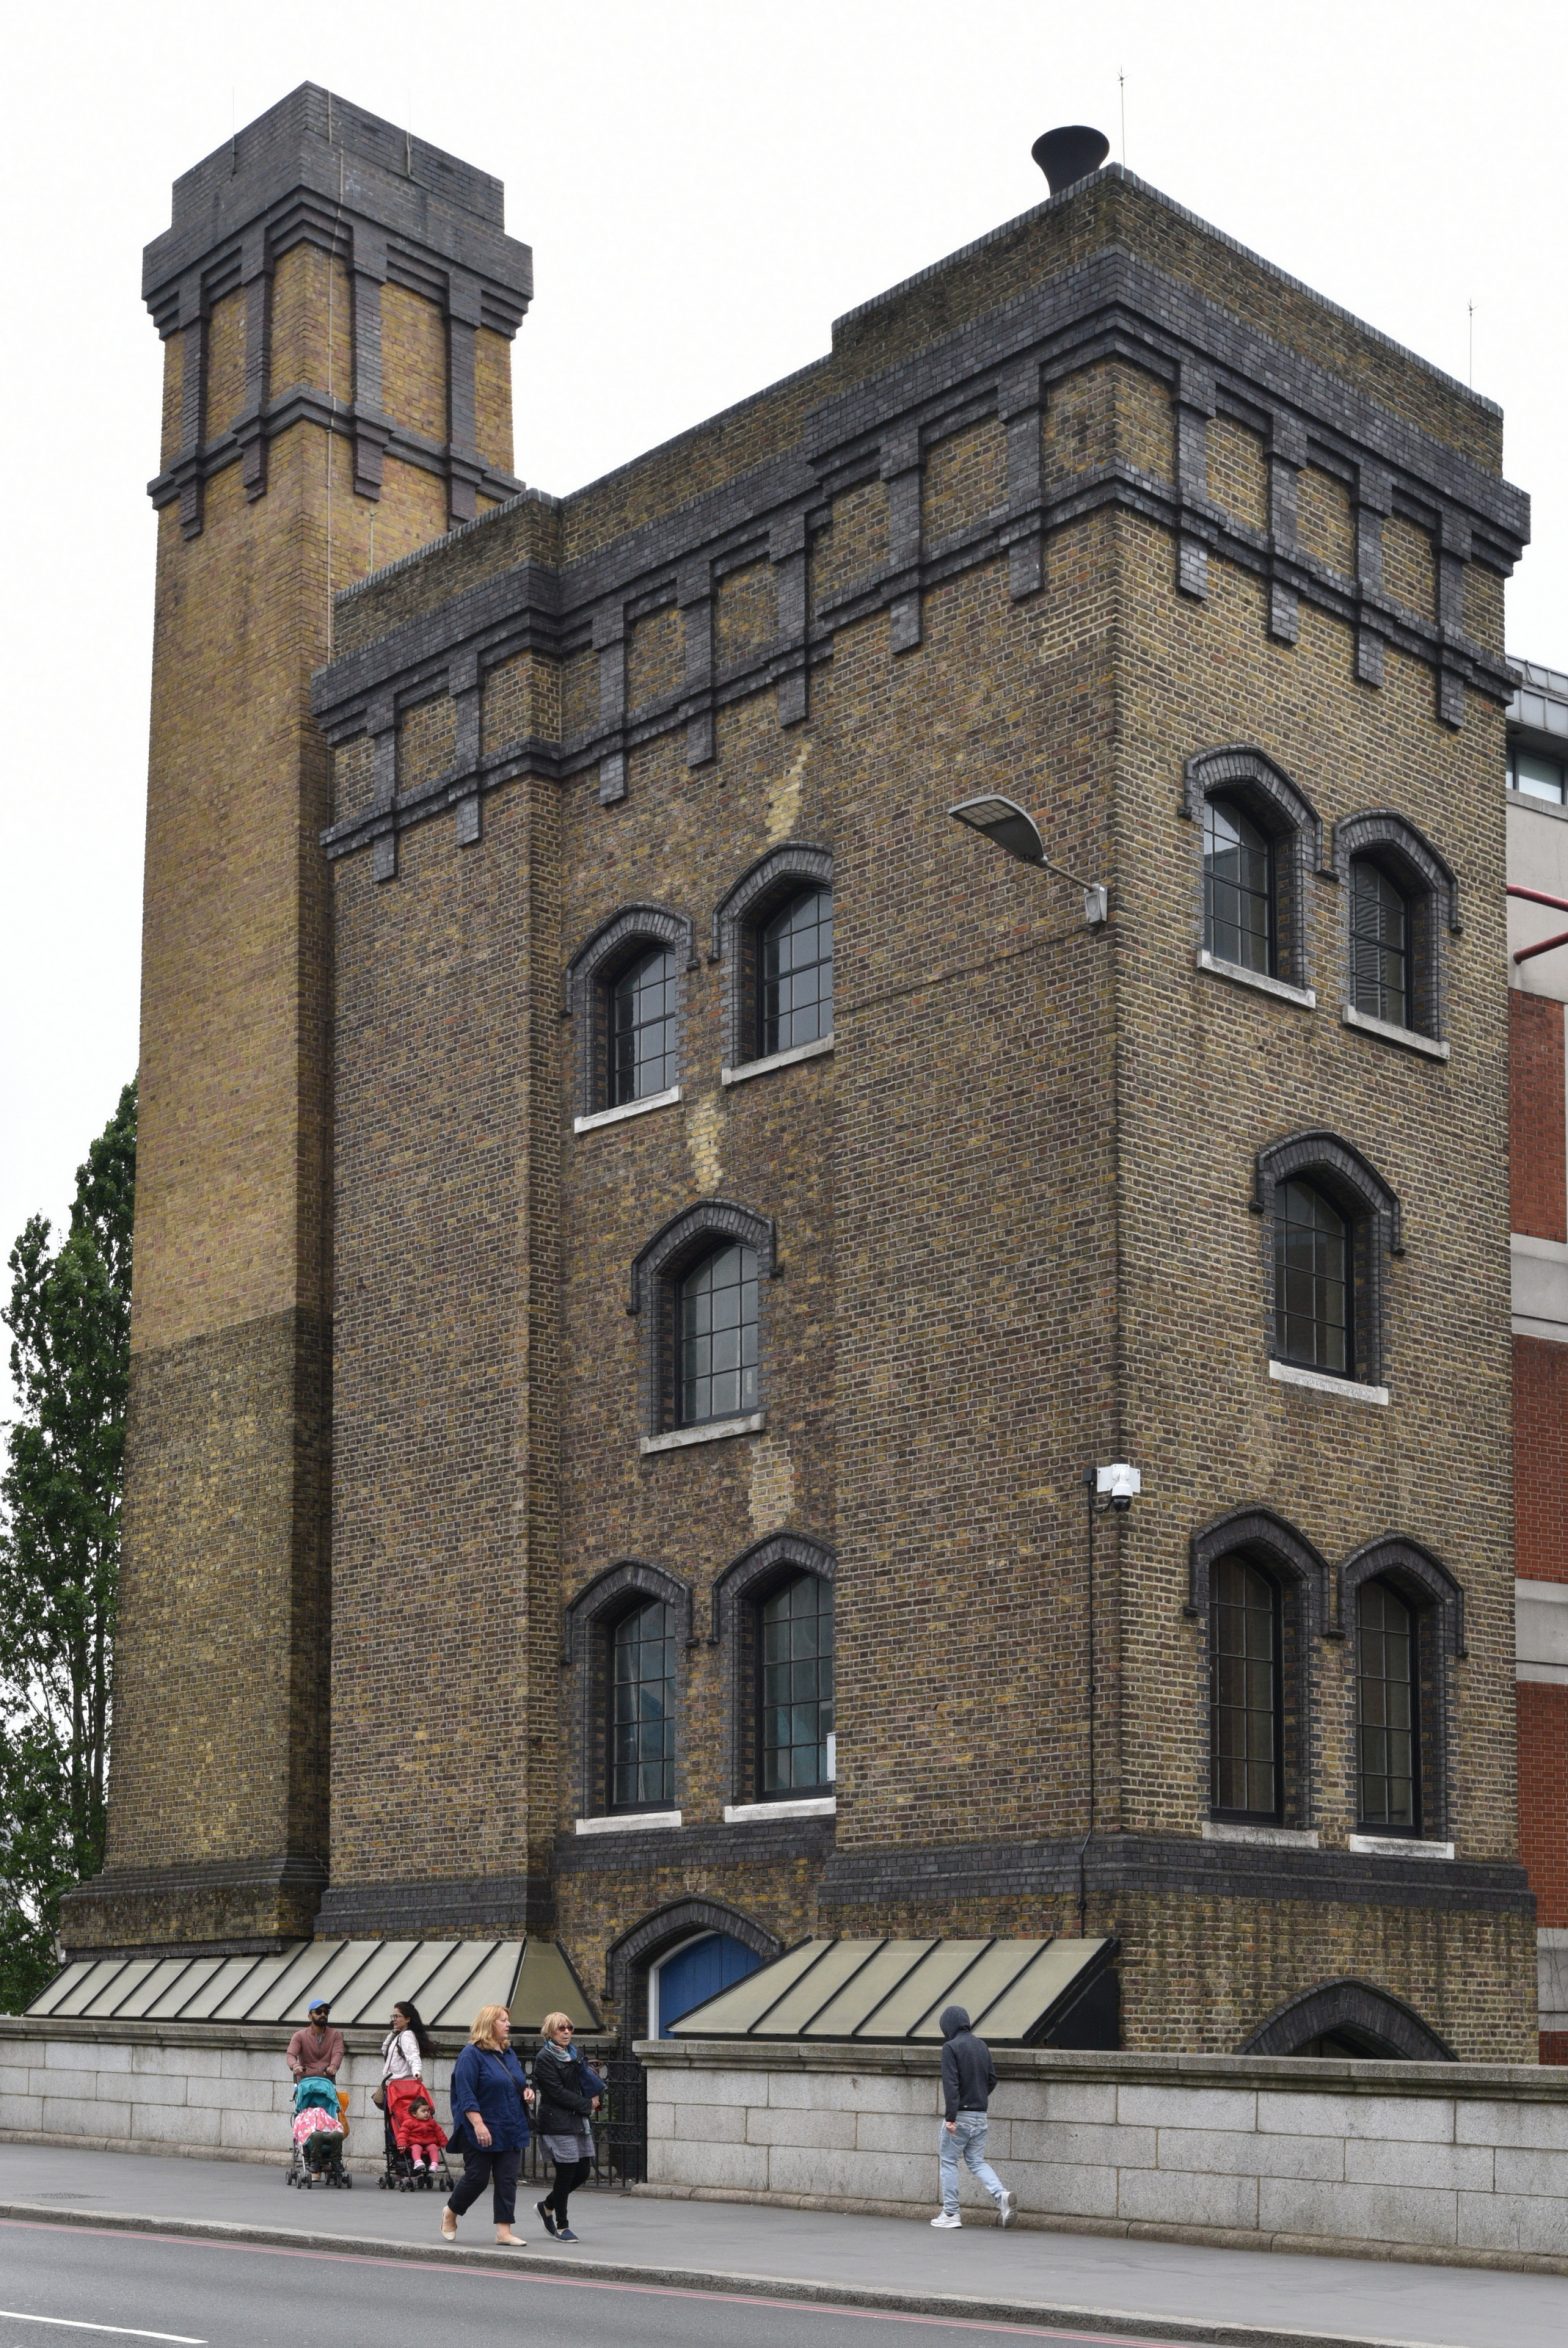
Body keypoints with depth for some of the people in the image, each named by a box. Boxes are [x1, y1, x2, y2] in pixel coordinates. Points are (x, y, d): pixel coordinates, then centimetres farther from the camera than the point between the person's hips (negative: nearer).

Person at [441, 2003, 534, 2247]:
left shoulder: (509, 2054, 13)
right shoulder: (471, 2055, -11)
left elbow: (520, 2082, 26)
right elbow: (465, 2094, -18)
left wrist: (527, 2090, 3)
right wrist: (478, 2124, -26)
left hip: (510, 2131, 7)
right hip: (482, 2133, -7)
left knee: (507, 2181, 1)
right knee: (477, 2178, 0)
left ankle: (504, 2231, 2)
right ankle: (450, 2214, 25)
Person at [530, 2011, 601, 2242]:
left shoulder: (573, 2055, 15)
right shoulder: (544, 2059, -8)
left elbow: (587, 2083, 21)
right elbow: (557, 2092, -14)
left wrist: (594, 2098, 0)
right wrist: (587, 2105, -9)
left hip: (579, 2121, 8)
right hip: (558, 2124, -8)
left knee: (583, 2170, 7)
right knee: (566, 2173, -5)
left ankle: (547, 2206, 27)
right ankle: (561, 2226, 10)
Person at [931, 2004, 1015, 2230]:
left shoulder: (951, 2047, -13)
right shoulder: (982, 2046, 9)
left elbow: (950, 2083, -19)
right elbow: (992, 2078, 12)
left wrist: (950, 2116, -20)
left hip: (960, 2115, -6)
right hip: (980, 2115, 6)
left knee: (948, 2161, 7)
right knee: (976, 2161, 14)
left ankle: (950, 2213, 9)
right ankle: (1001, 2195, -9)